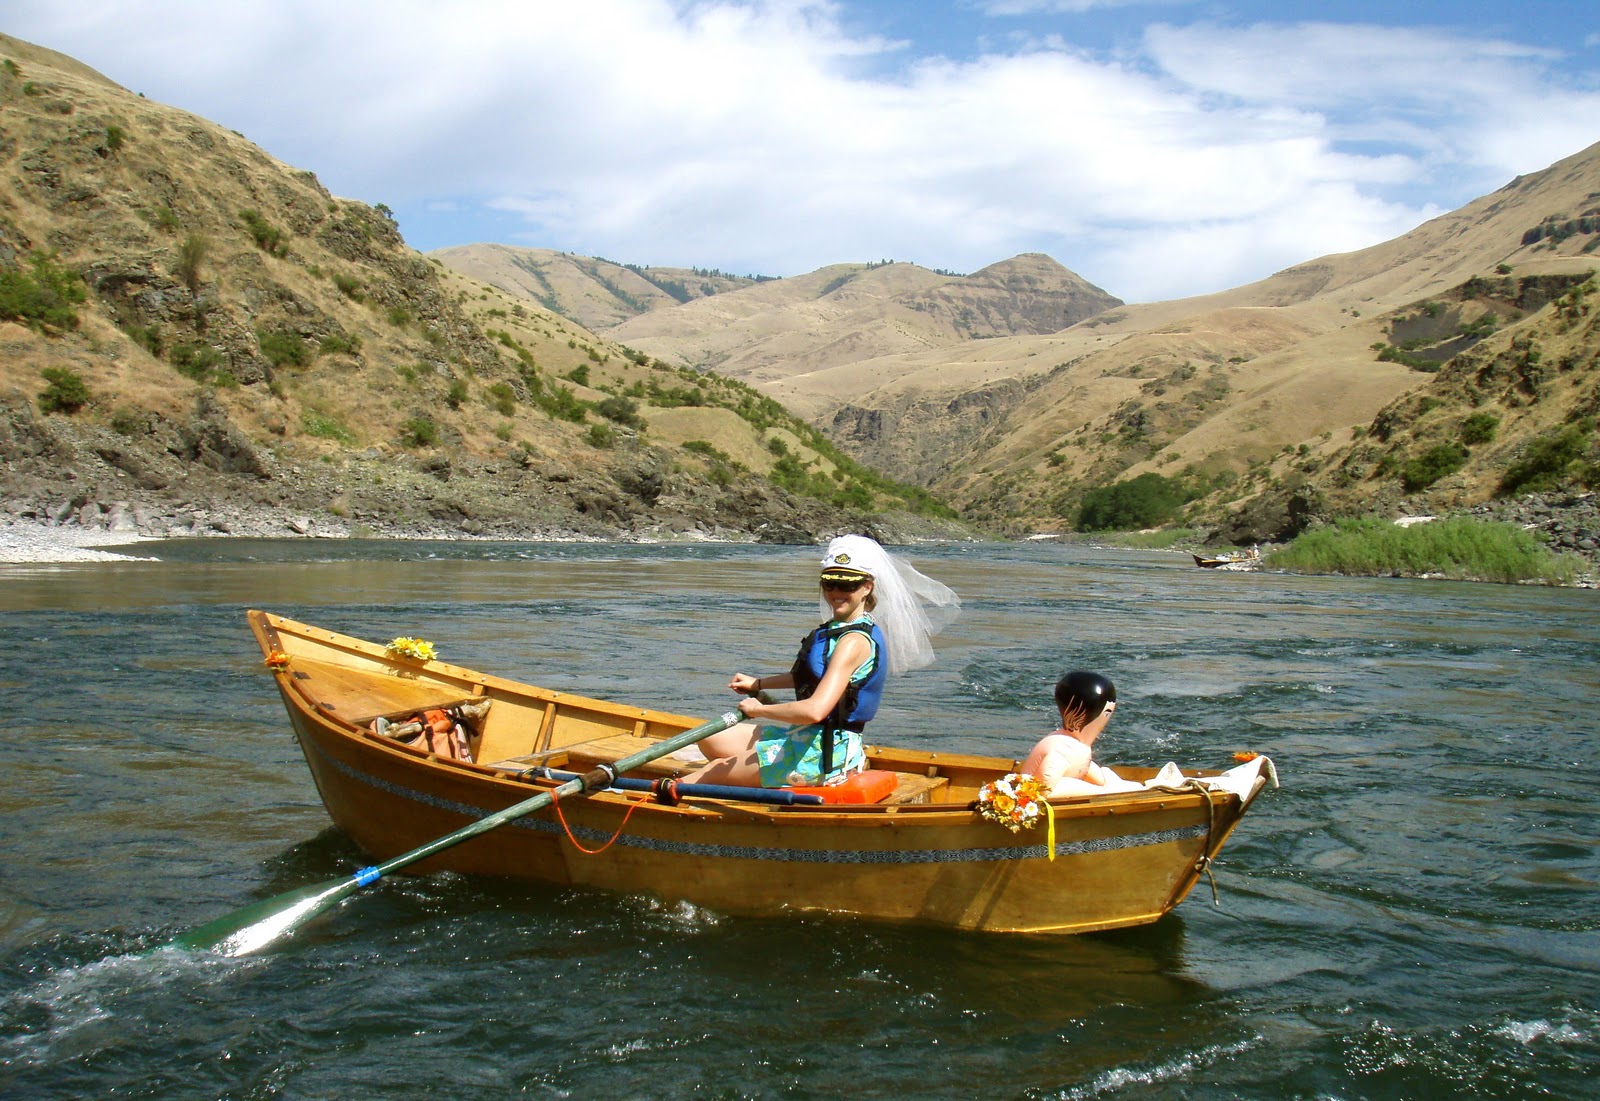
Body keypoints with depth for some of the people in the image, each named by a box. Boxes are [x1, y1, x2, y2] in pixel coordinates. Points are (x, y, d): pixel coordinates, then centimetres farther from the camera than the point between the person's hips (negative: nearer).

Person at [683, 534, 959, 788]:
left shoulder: (855, 641, -22)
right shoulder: (838, 629, 9)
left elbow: (815, 710, -32)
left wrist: (759, 709, -18)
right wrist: (758, 684, 29)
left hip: (826, 753, -10)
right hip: (808, 738, 10)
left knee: (714, 773, -4)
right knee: (712, 741, 14)